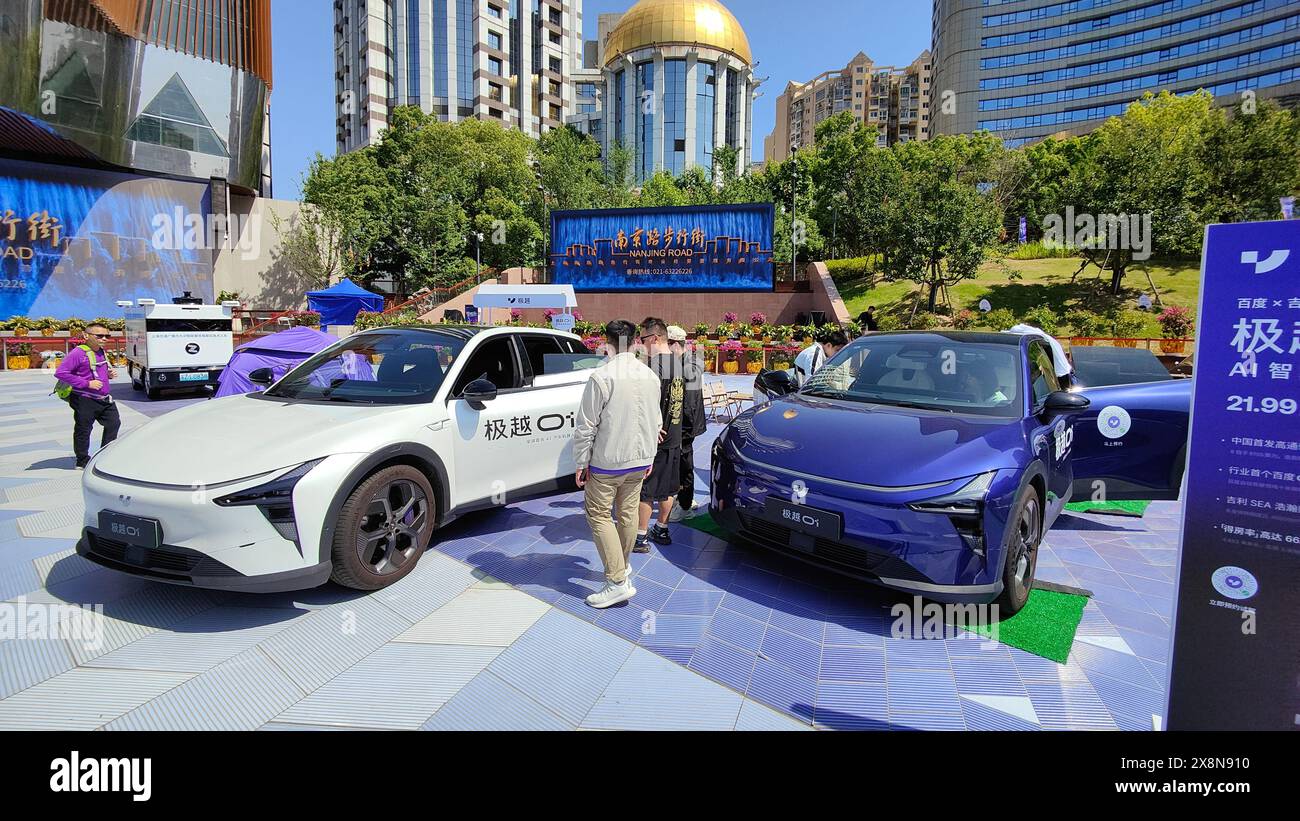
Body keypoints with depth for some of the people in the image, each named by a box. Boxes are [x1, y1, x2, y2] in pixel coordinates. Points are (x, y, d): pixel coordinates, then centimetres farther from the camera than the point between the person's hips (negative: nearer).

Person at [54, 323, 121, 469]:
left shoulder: (101, 351, 11)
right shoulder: (78, 353, -15)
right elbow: (60, 373, -20)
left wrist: (109, 374, 5)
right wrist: (87, 383, -22)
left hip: (104, 399, 8)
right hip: (85, 401, -8)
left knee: (114, 423, 12)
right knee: (83, 431, 4)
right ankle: (83, 462, 16)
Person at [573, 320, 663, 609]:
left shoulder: (602, 377, -17)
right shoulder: (650, 376, 3)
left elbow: (586, 426, -15)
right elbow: (655, 422, 11)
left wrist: (581, 462, -6)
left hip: (607, 461, -6)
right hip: (639, 459, 6)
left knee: (599, 515, 3)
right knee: (628, 513, 18)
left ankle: (618, 582, -1)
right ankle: (623, 566, 36)